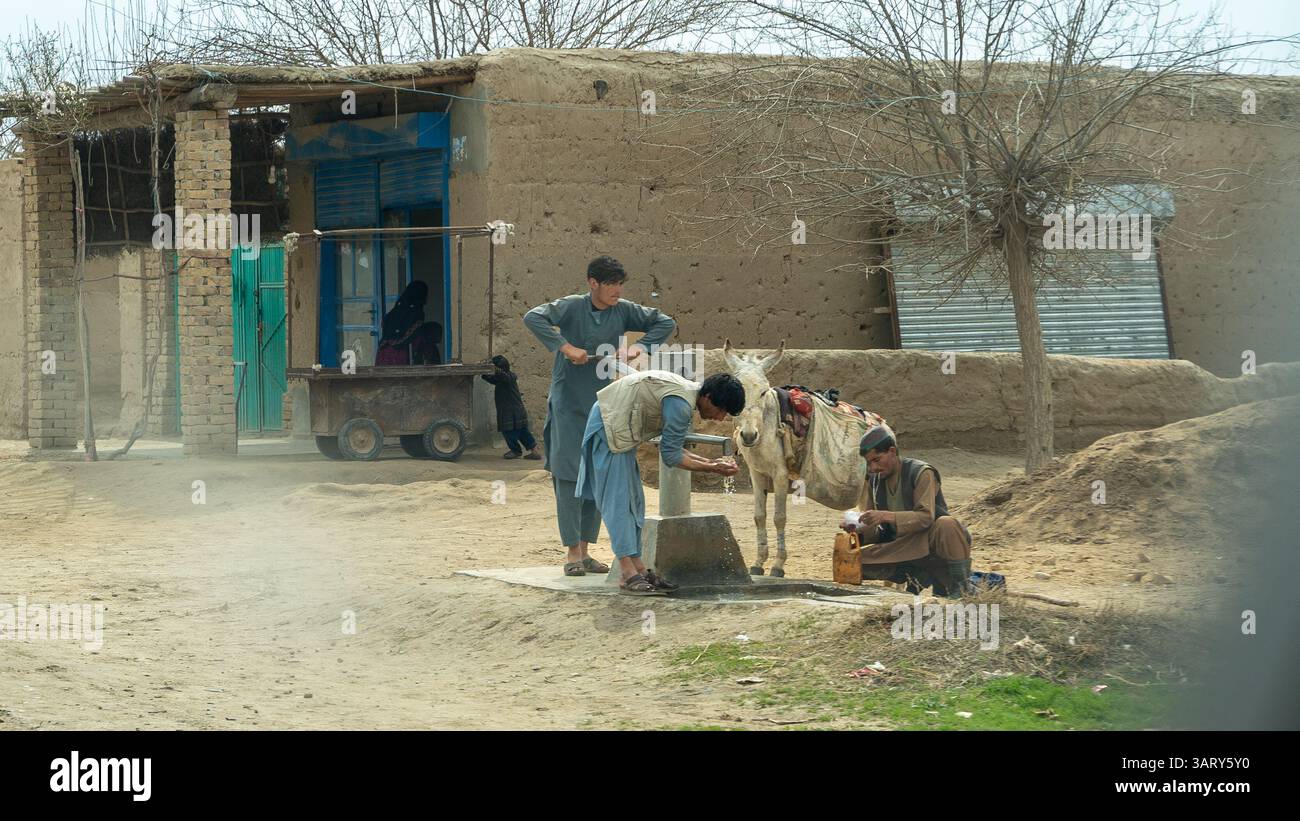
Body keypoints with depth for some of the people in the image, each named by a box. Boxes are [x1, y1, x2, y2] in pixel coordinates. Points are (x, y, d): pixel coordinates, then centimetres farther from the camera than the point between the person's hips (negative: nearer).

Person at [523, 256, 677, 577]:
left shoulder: (623, 311, 2)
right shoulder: (572, 307, -10)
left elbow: (665, 322, 9)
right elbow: (533, 317, -23)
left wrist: (640, 347, -7)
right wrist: (565, 346, -27)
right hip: (568, 405, -5)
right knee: (569, 476, -7)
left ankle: (585, 551, 16)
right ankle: (572, 553, -3)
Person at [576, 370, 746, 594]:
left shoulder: (687, 391, 8)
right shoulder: (680, 404, -23)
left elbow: (674, 448, 13)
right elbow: (672, 457, -17)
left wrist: (711, 461, 6)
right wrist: (712, 468, -11)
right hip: (609, 427, -11)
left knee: (633, 501, 10)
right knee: (618, 501, -12)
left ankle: (637, 569, 11)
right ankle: (628, 574, -14)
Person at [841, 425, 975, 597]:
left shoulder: (922, 473, -11)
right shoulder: (873, 481, 7)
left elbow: (925, 517, -25)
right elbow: (873, 531, 7)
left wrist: (886, 516, -36)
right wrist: (858, 529, -17)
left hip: (930, 543, -5)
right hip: (901, 547, 6)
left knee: (946, 524, -38)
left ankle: (962, 586, -22)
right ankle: (919, 577, -10)